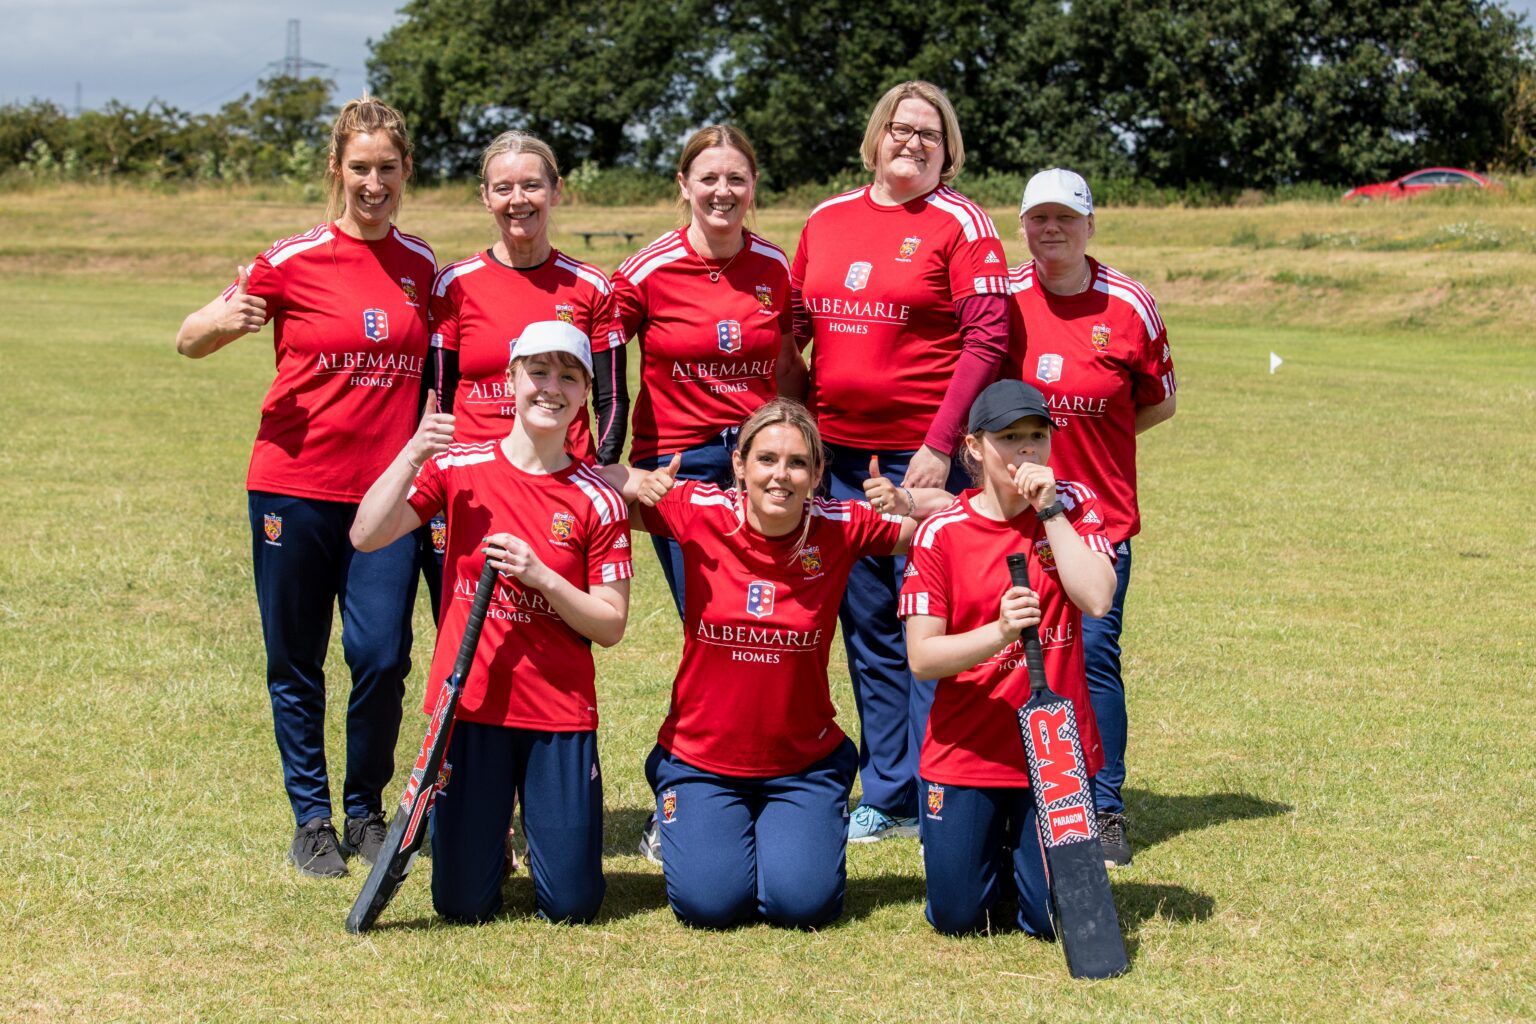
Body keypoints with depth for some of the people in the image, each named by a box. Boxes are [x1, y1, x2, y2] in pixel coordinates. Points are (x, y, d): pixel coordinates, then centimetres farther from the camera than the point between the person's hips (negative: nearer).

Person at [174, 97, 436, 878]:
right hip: (296, 487, -2)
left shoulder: (420, 265, 8)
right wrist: (225, 321, -26)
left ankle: (367, 812, 14)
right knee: (296, 663, 5)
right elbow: (188, 341, -4)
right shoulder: (294, 261, -3)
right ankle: (311, 819, 20)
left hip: (385, 491, 2)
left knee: (382, 658, -7)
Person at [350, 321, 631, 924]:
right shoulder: (458, 468, 0)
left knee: (572, 906, -2)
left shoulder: (598, 501, -1)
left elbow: (610, 626, -2)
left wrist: (539, 576, -16)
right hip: (470, 702, 0)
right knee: (463, 905, 0)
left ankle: (544, 829, 31)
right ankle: (490, 838, 34)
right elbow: (366, 537, -11)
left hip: (560, 714, 0)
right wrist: (413, 455, -20)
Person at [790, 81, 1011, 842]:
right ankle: (887, 797, 21)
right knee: (868, 626, 11)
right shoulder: (827, 221, 11)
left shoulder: (960, 223, -4)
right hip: (840, 450, 6)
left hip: (924, 455, -5)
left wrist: (941, 444, -16)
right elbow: (792, 328, 17)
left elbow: (986, 339, -10)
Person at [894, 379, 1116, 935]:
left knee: (1054, 918, 0)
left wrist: (1050, 510, -17)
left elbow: (1097, 598, -18)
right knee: (957, 917, 3)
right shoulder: (941, 533, -7)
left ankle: (1023, 844, 32)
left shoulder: (1072, 505, -1)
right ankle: (988, 841, 34)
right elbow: (922, 657, -13)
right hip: (966, 756, -1)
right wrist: (1000, 632, -28)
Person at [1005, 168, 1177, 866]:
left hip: (1100, 512, -1)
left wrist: (1089, 437, 0)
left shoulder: (1129, 306, -1)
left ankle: (1106, 810, 2)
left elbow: (1160, 403, 9)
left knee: (1093, 650, -7)